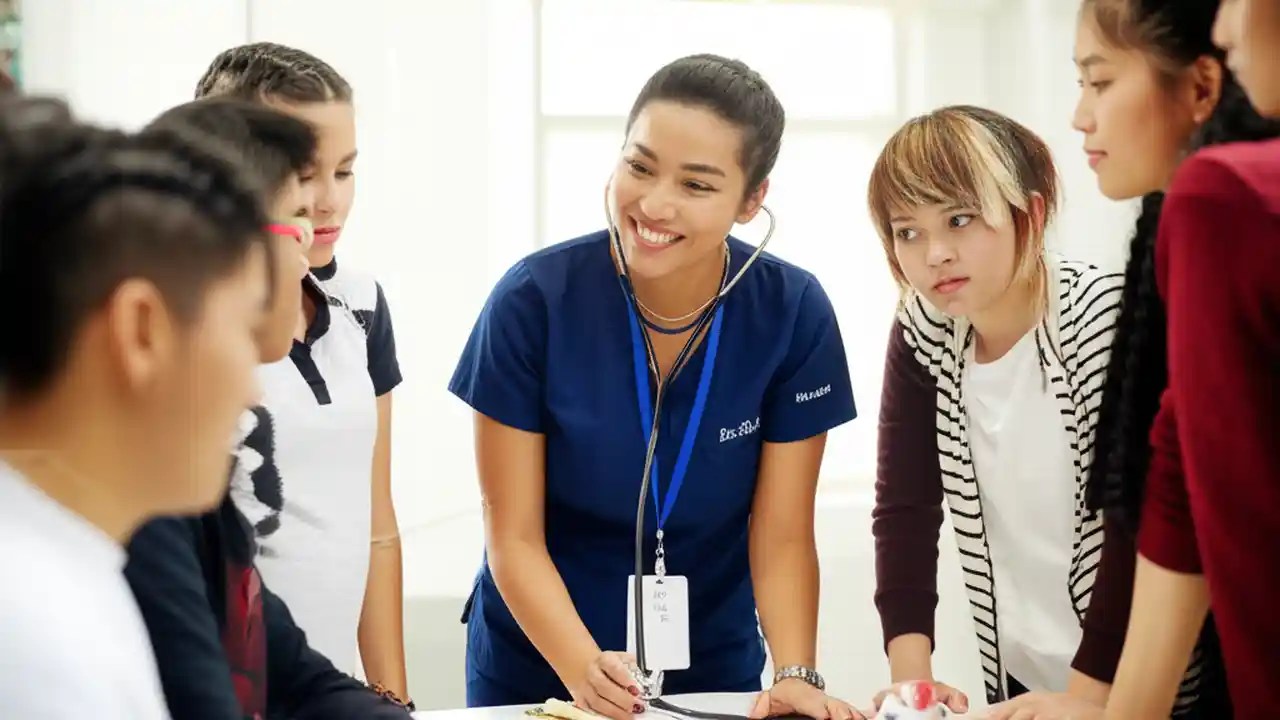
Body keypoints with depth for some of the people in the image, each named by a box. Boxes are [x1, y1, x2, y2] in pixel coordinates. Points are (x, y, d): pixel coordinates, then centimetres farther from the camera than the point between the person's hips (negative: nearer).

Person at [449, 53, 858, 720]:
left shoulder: (794, 315, -15)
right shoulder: (533, 301, -19)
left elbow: (782, 538, -11)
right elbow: (515, 538, -16)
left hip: (714, 666, 2)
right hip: (536, 664, -1)